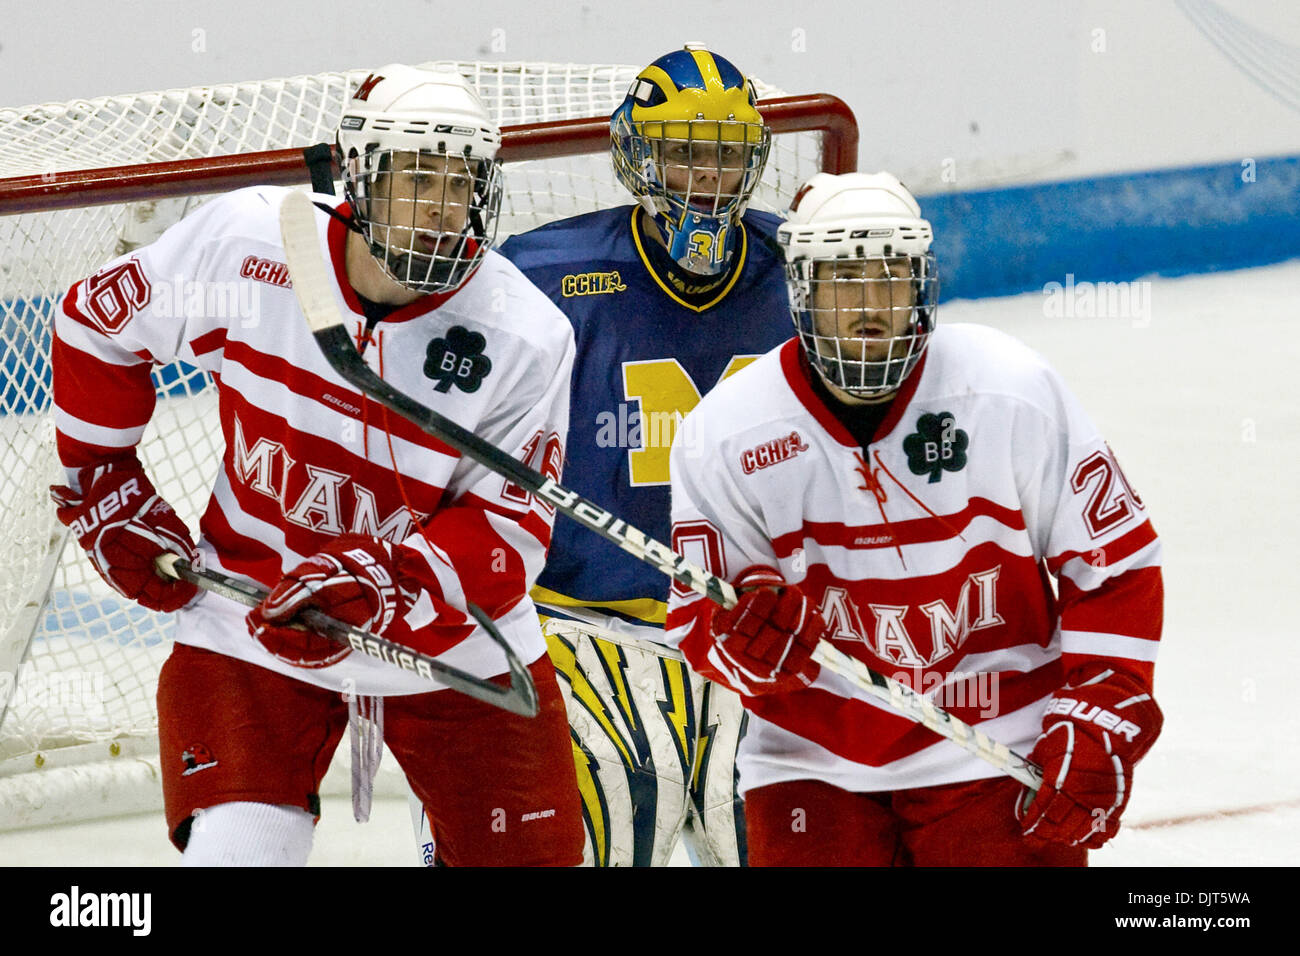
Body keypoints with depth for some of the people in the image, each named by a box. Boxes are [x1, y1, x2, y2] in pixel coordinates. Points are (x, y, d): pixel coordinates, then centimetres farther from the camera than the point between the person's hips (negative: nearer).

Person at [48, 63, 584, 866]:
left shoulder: (528, 338, -17)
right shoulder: (246, 242, -14)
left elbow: (509, 529, -16)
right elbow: (100, 327, 3)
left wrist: (373, 587, -31)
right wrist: (109, 496, 4)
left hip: (451, 641, 1)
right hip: (252, 624, -1)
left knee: (536, 852, 6)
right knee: (235, 847, -16)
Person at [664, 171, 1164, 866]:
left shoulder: (1010, 391, -10)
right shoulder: (726, 432, -8)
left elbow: (1116, 566, -2)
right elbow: (697, 621, -2)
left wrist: (1096, 728, -8)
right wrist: (746, 642, -26)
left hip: (995, 754, -1)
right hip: (814, 765, 1)